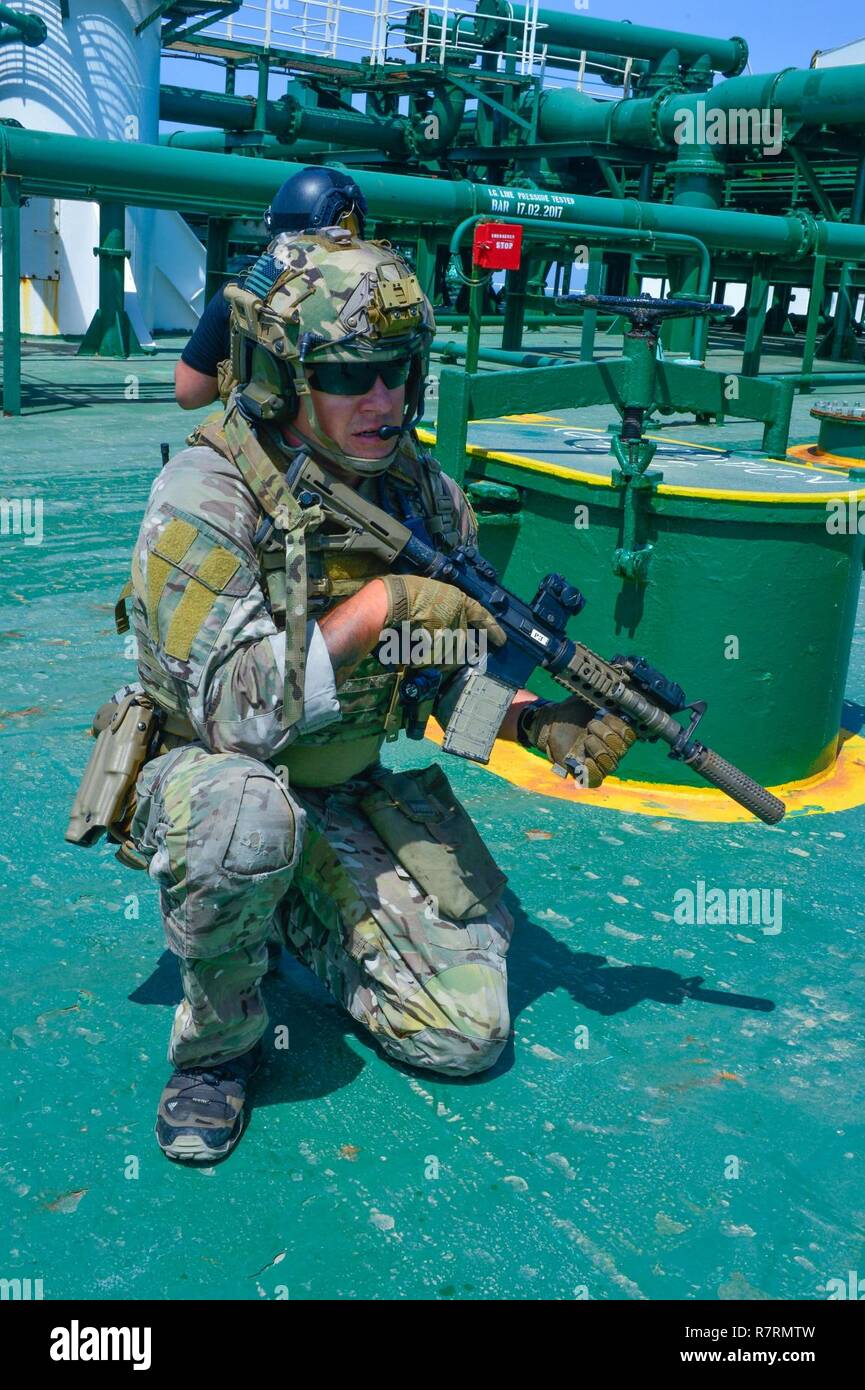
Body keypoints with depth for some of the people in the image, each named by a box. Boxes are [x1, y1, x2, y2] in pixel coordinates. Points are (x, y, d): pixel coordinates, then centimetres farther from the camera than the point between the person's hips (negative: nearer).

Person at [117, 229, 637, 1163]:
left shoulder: (428, 498, -4)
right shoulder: (205, 499, -22)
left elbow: (459, 674, 5)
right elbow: (234, 710, -31)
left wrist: (545, 724, -14)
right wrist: (382, 604, -30)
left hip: (352, 795, 5)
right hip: (211, 783, -4)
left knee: (467, 1034, -4)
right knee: (245, 816, -43)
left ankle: (291, 911, 21)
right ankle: (216, 1040, -11)